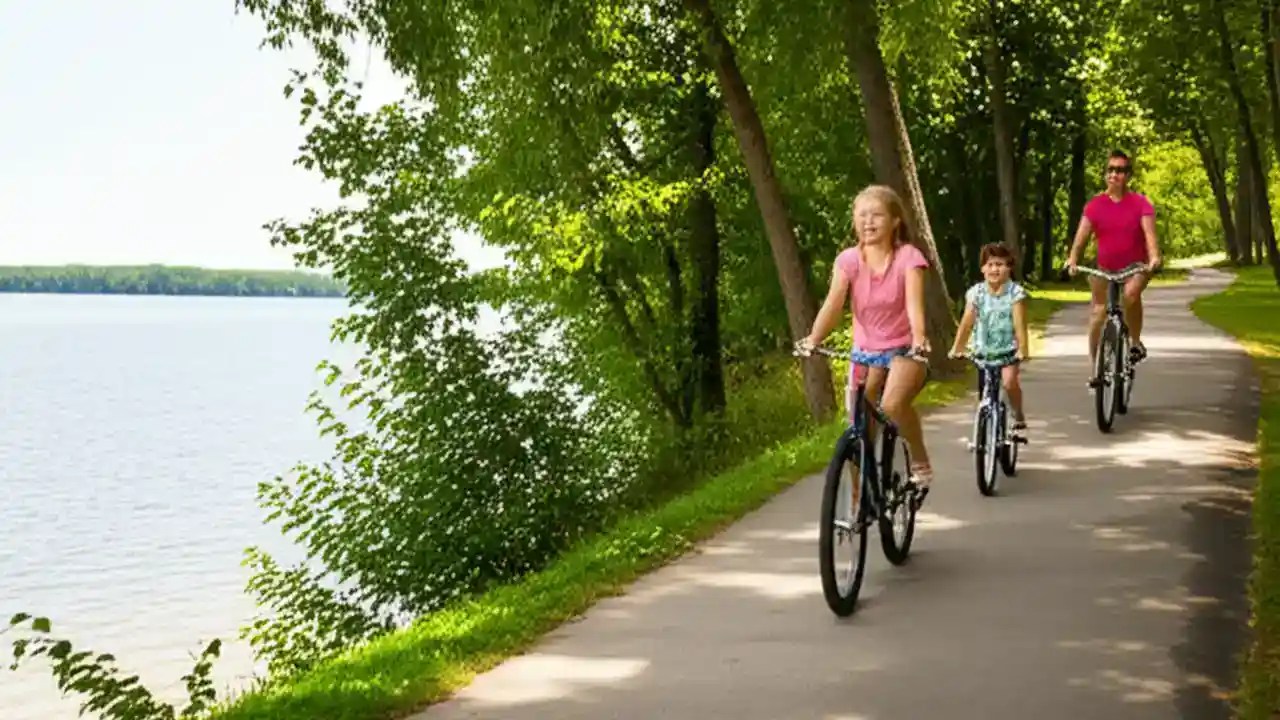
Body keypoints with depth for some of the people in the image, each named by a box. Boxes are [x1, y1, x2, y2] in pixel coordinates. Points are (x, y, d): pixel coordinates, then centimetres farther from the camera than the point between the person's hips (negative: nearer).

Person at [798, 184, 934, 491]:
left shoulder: (908, 256, -10)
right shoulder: (848, 259, -5)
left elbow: (914, 301, -24)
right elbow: (833, 303, -17)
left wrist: (919, 339, -43)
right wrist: (813, 339, -35)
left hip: (904, 350, -3)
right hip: (865, 351, 3)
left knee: (893, 404, -30)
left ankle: (920, 461, -5)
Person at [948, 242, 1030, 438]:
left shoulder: (1015, 292, -9)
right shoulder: (976, 293, -4)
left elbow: (1019, 323, -15)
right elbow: (967, 322, -5)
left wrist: (1023, 348, -25)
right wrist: (956, 348, -12)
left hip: (1008, 350, -3)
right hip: (983, 350, 3)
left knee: (1009, 381, -23)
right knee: (983, 393, 3)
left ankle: (1019, 419, -2)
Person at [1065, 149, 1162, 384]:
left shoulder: (1140, 203, -9)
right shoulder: (1096, 205, -4)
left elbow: (1149, 232, -21)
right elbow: (1082, 233, -14)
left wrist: (1154, 257, -40)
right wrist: (1072, 259, -31)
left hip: (1135, 267, -3)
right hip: (1105, 268, 3)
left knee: (1131, 294, -34)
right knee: (1097, 314, 3)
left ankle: (1136, 343, -13)